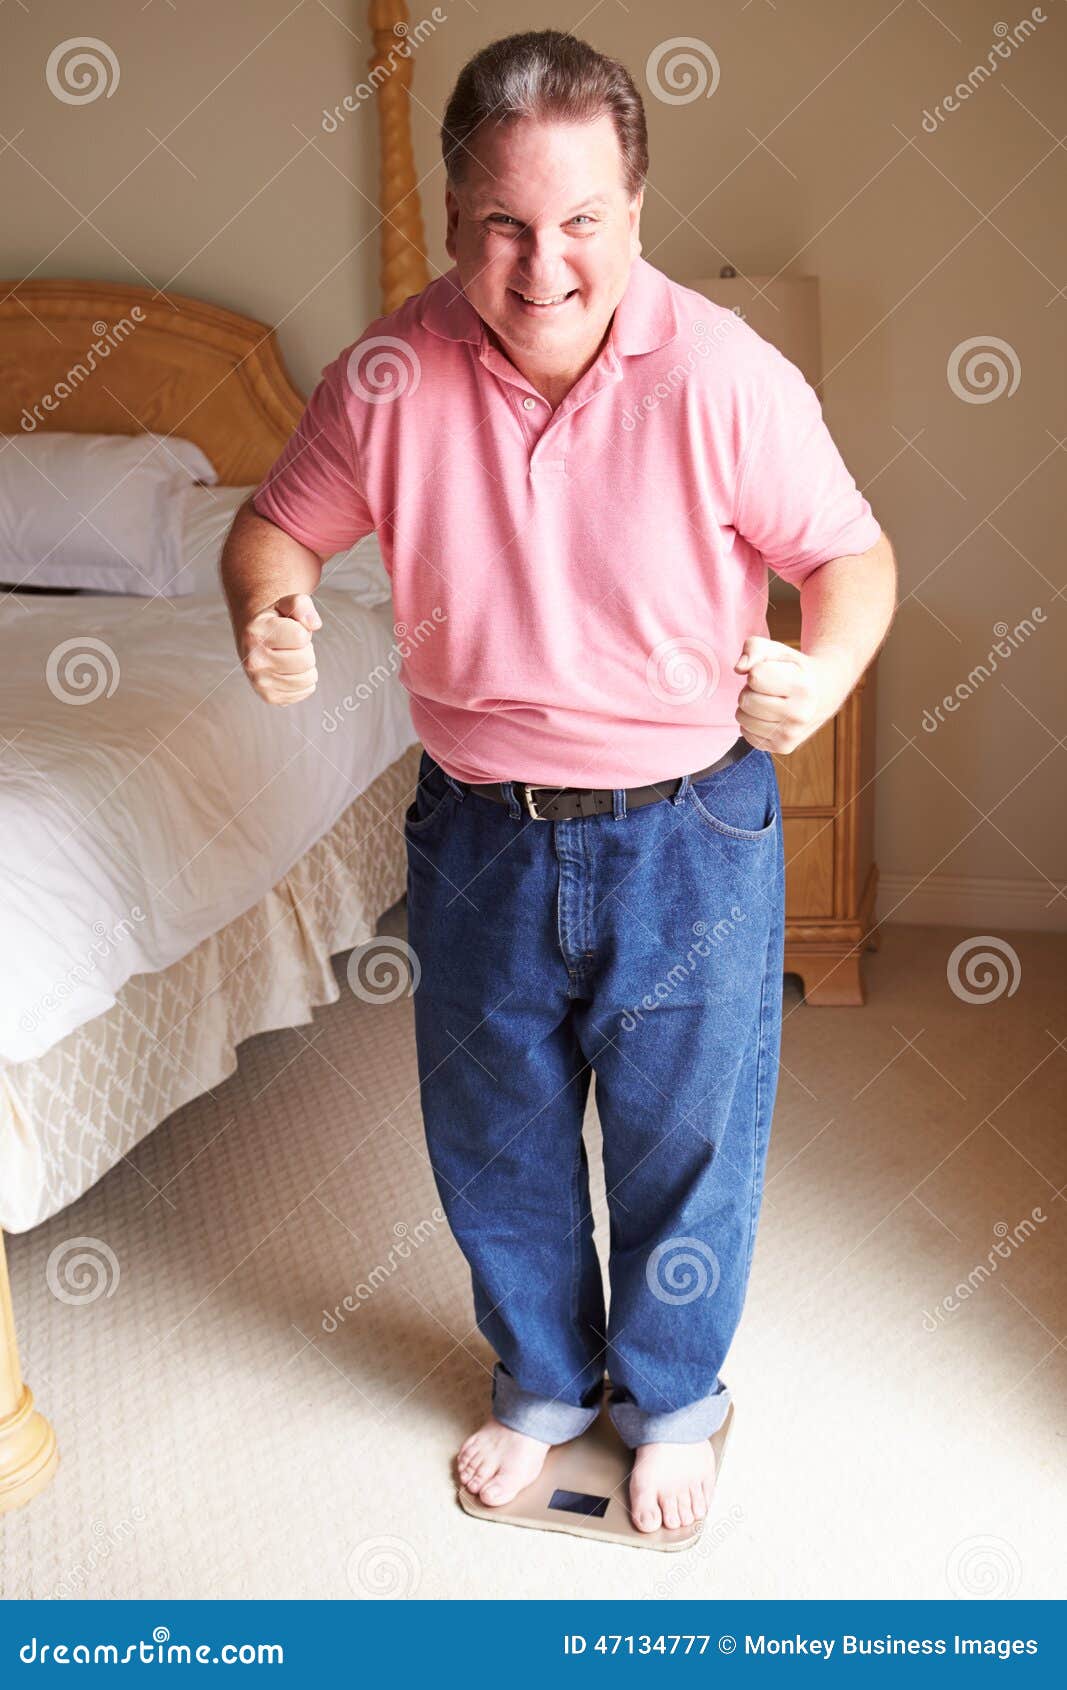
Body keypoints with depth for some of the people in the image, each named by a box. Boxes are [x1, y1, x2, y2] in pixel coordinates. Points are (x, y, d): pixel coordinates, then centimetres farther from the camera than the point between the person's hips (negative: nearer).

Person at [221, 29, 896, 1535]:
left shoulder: (724, 375, -17)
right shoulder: (391, 375, -10)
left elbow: (852, 554, -7)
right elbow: (279, 525, 4)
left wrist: (824, 672, -27)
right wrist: (266, 619, -17)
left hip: (689, 838, -2)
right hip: (481, 835, 3)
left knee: (684, 1142, 15)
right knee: (495, 1139, 19)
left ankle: (671, 1397, 43)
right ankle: (544, 1379, 47)